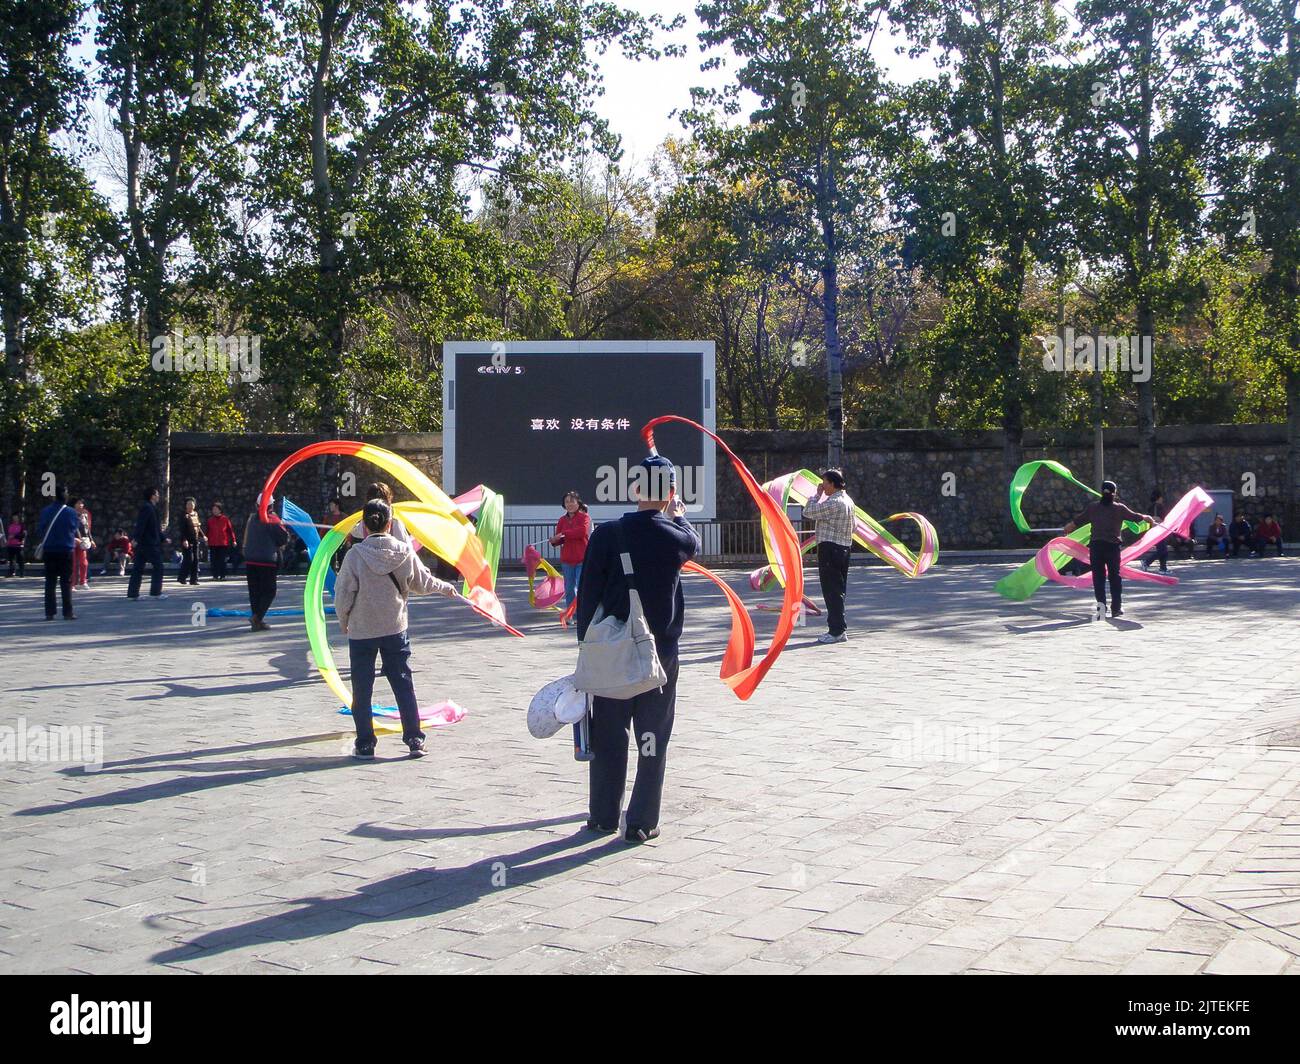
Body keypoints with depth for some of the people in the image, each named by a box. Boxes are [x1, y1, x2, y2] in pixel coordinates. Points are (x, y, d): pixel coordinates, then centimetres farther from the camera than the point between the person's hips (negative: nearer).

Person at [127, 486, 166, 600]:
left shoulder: (149, 508, 18)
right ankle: (155, 592, 2)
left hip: (141, 544, 10)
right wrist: (136, 538, -30)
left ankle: (132, 593, 7)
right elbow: (141, 524, -23)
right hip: (150, 544, -10)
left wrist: (163, 538, 30)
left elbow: (154, 528, 26)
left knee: (138, 569, 7)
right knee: (157, 567, 0)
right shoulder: (148, 508, -13)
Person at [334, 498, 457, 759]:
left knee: (362, 689, 8)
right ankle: (414, 739, 13)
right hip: (395, 629, 2)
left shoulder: (355, 555, -14)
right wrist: (445, 587, 30)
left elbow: (343, 594, -9)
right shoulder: (404, 552, -5)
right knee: (404, 684, 11)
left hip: (361, 631, -2)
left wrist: (343, 621, 9)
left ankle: (365, 744, 11)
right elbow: (422, 582, 9)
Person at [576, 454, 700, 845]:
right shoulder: (677, 536, -7)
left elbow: (588, 595, -6)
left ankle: (603, 817, 20)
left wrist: (587, 645, 3)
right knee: (653, 737, 7)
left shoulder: (607, 534, -9)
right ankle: (641, 822, 9)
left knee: (609, 736, 11)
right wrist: (677, 513, 37)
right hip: (661, 651, 0)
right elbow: (694, 544, 20)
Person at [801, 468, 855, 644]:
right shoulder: (848, 501, 14)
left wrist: (817, 494, -4)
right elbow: (853, 527, 21)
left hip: (830, 548, -10)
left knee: (832, 591, -7)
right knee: (839, 591, 14)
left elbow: (808, 512, -16)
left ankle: (836, 631, -6)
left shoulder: (833, 503, -17)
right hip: (844, 548, 10)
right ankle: (839, 629, 19)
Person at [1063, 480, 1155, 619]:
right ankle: (1116, 608, 14)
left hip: (1096, 546, 1)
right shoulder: (1120, 508, 0)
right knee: (1115, 576, 10)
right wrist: (1150, 519, 31)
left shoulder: (1092, 507, 3)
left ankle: (1101, 604, -9)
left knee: (1098, 576, 5)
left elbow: (1076, 522, 9)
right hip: (1113, 546, 0)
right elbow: (1137, 517, 10)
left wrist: (1065, 529, 28)